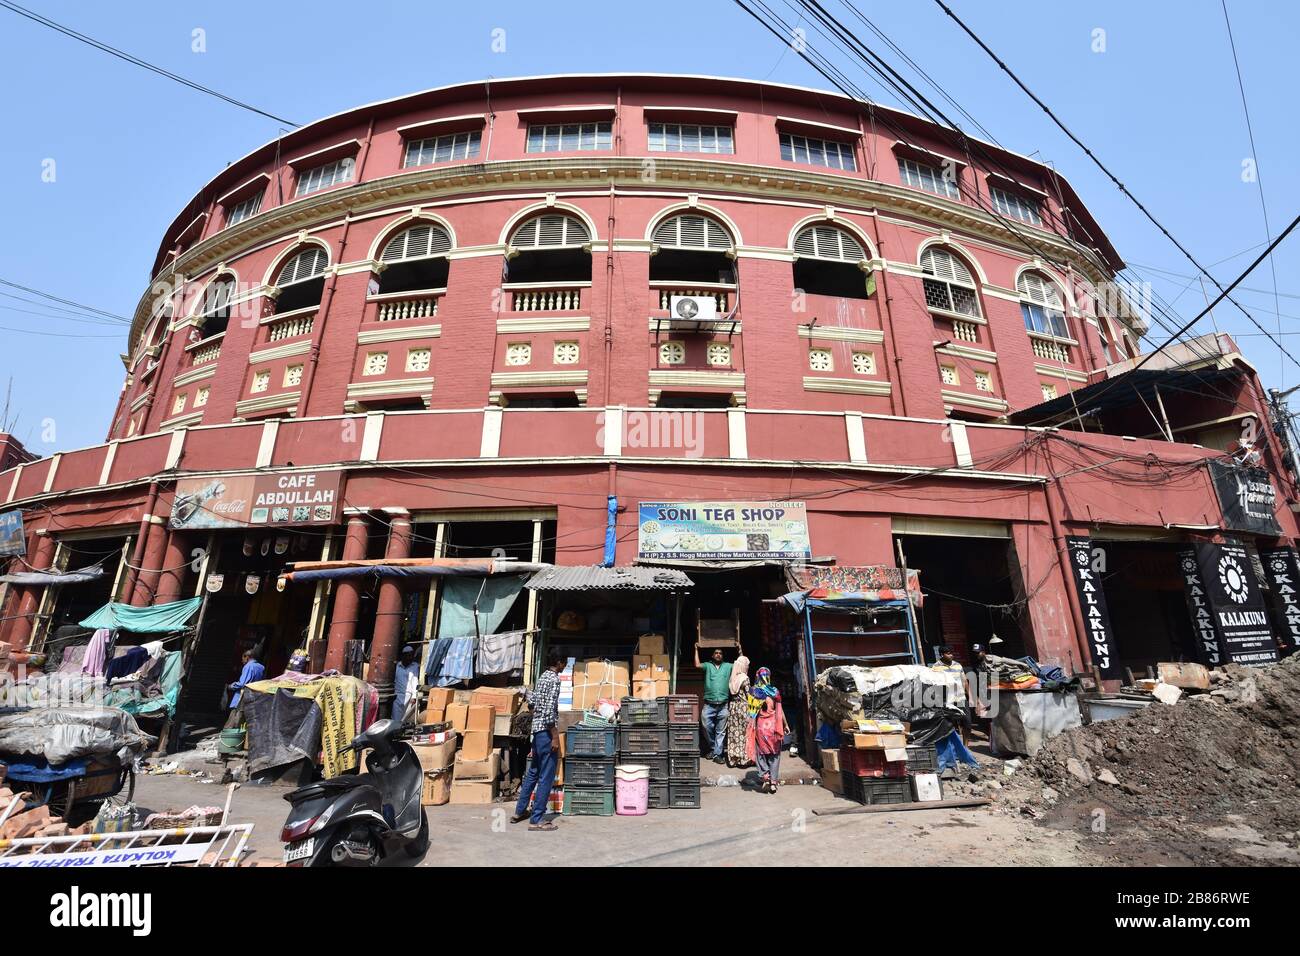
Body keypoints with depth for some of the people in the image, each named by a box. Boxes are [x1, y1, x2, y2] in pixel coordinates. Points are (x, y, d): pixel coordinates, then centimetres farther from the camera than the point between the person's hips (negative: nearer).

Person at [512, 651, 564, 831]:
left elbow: (531, 702, 15)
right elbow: (549, 709, -21)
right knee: (546, 777, 0)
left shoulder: (541, 677, 12)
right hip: (546, 730, -9)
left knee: (532, 773, 21)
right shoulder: (554, 679, -15)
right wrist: (555, 736, -19)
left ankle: (519, 811, 30)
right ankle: (537, 819, 6)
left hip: (536, 729, 9)